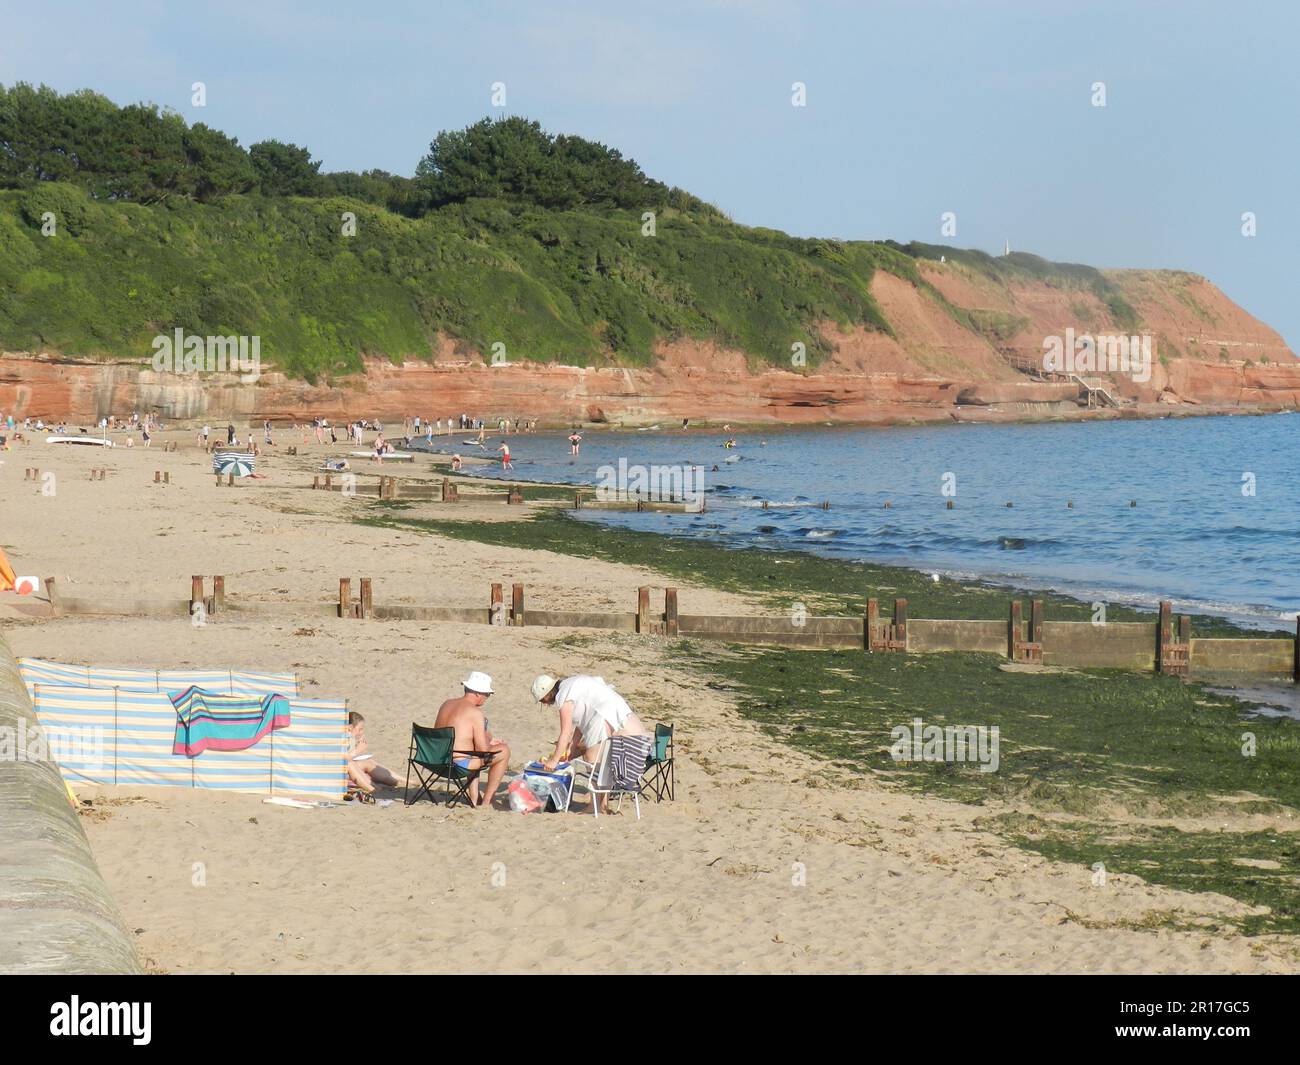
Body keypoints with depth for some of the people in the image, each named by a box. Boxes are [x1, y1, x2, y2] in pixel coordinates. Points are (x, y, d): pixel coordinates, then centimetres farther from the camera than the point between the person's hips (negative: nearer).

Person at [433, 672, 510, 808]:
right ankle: (487, 800, 12)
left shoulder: (446, 704, 9)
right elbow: (483, 750, -15)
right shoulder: (475, 713, -14)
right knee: (504, 751, 6)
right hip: (459, 765, -8)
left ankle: (475, 798, 32)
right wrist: (487, 739, 11)